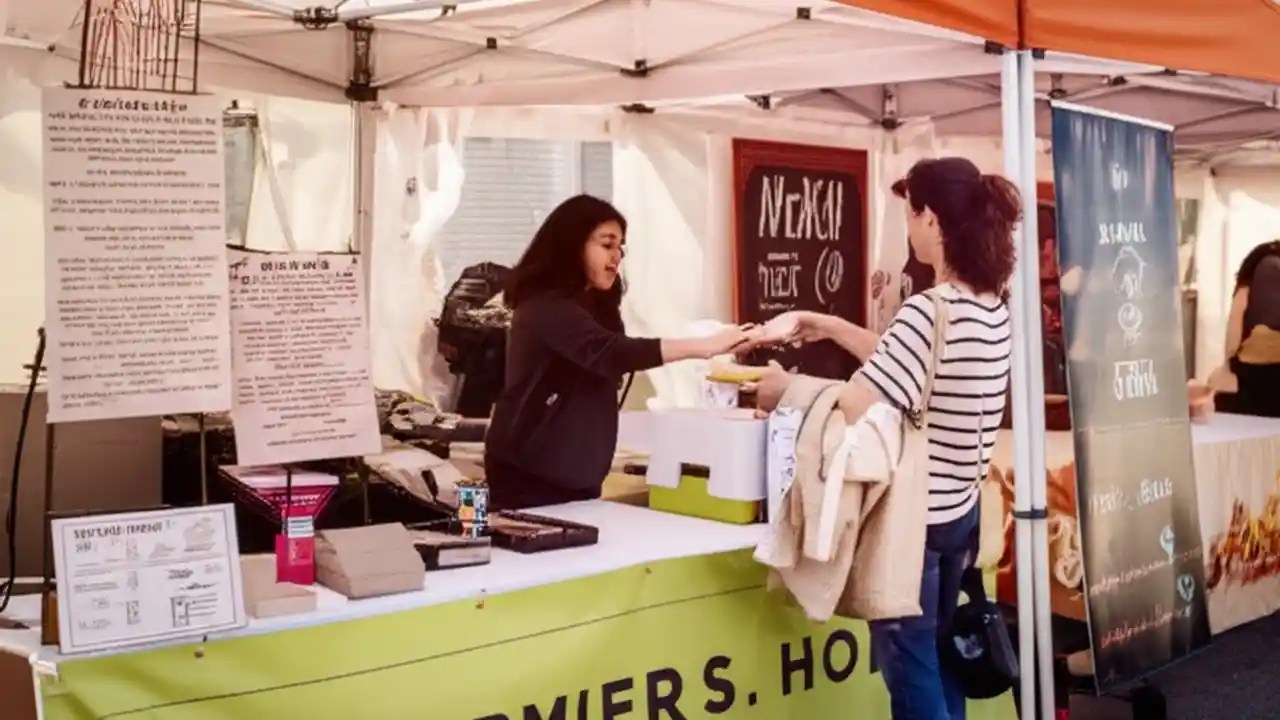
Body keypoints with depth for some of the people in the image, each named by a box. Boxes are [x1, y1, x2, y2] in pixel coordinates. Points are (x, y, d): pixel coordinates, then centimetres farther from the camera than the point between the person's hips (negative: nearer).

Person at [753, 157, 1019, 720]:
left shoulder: (931, 310, -23)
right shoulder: (993, 307, 5)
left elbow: (857, 405, -26)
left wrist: (786, 388, -9)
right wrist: (831, 328, 18)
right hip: (960, 511, 9)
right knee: (937, 665, 21)